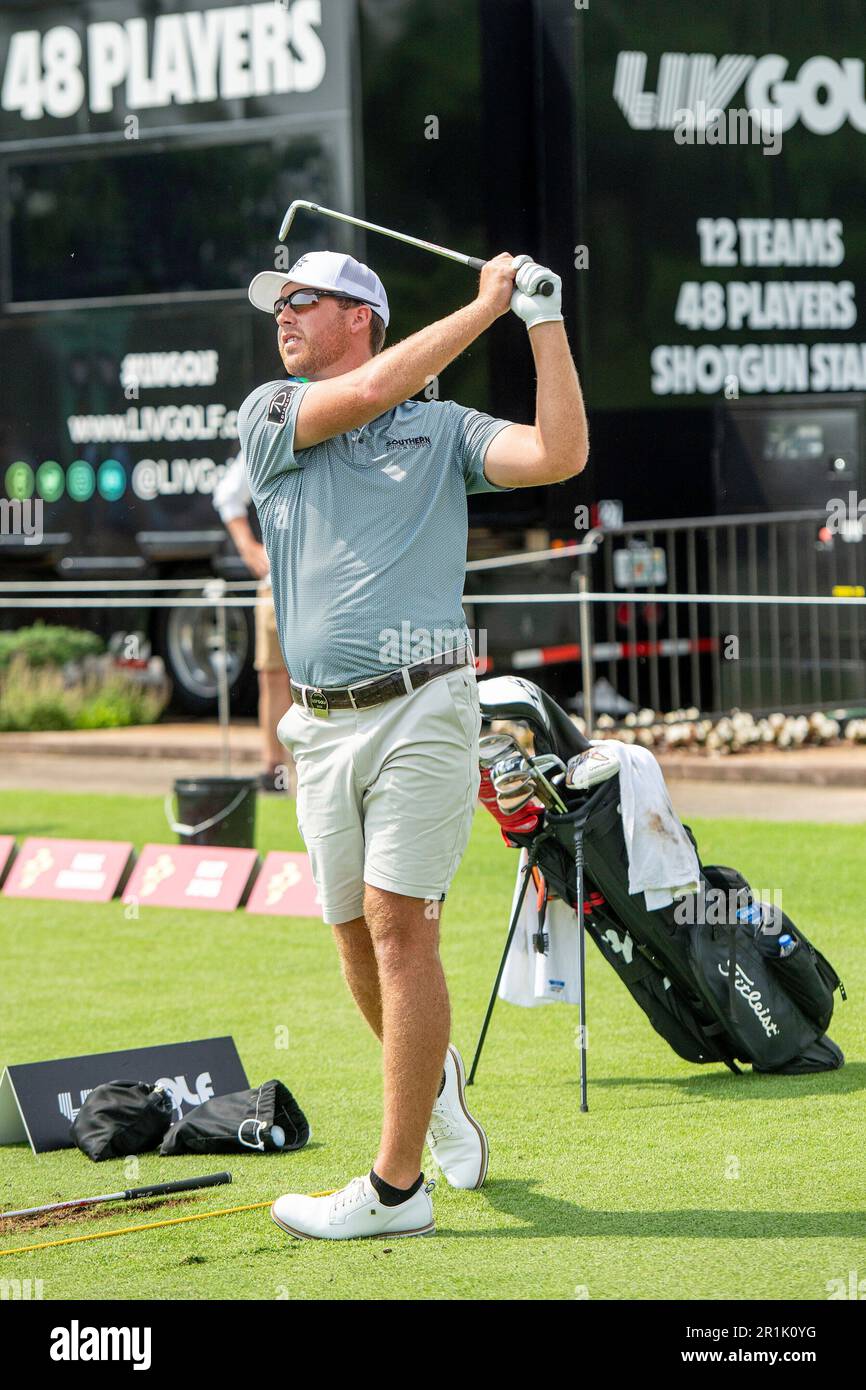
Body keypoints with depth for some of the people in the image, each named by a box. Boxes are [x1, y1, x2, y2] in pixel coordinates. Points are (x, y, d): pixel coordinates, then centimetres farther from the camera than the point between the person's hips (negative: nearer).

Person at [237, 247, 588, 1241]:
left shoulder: (444, 429, 9)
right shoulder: (270, 415, 11)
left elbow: (559, 456, -5)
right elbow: (366, 393, -7)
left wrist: (544, 321, -5)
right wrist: (485, 307, -2)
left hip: (421, 710, -4)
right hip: (323, 724, 4)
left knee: (399, 925, -11)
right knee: (355, 936, 8)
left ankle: (397, 1186, -11)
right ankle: (432, 1076, 37)